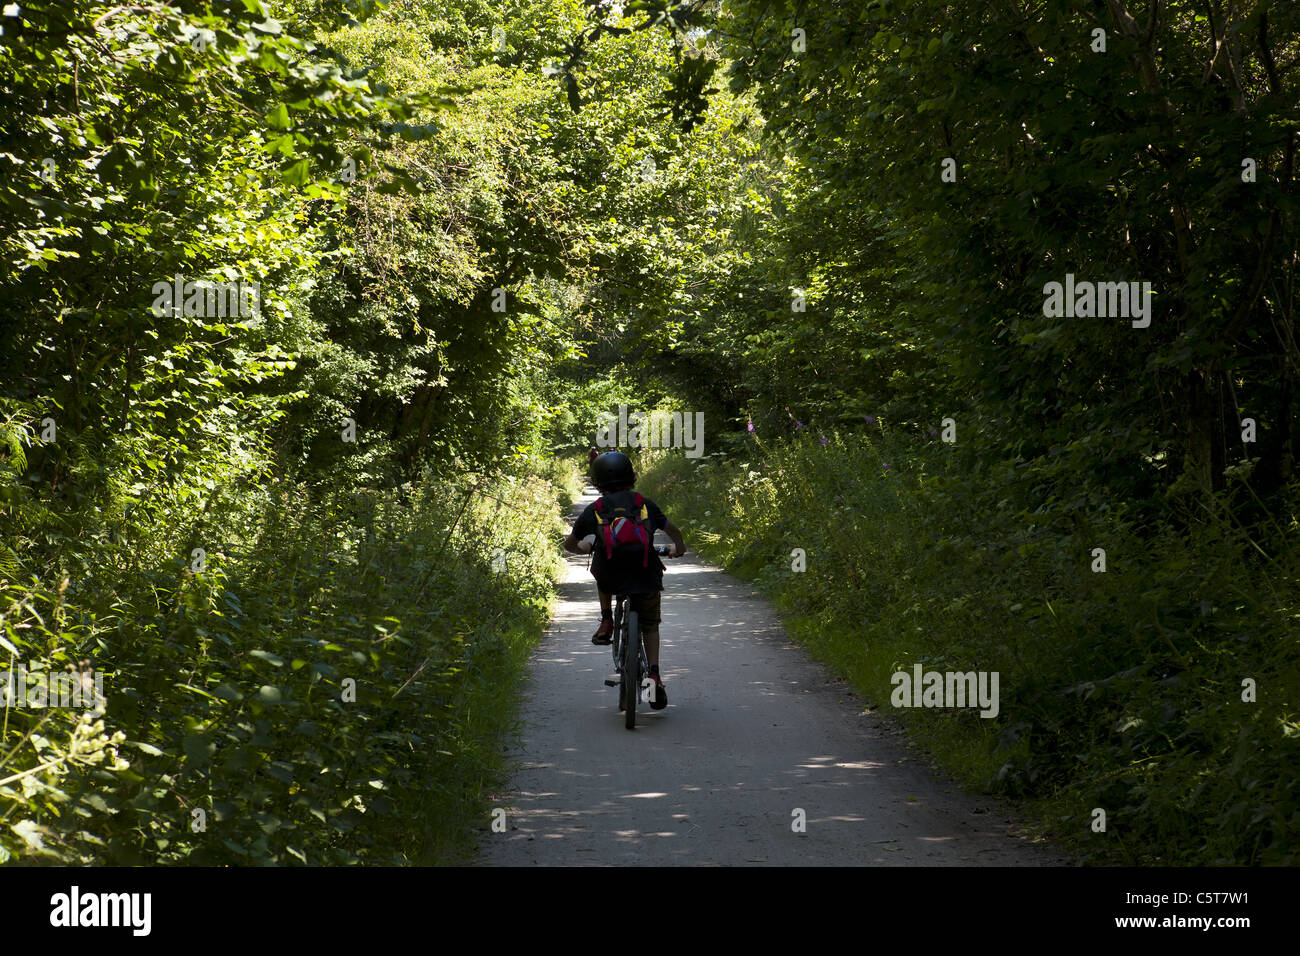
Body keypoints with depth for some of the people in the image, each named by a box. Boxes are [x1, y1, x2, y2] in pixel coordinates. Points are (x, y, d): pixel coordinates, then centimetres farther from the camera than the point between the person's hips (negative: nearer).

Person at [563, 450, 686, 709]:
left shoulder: (594, 510, 5)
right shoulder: (645, 504, 9)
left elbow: (569, 545, 17)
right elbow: (673, 530, 24)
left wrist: (585, 548, 39)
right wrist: (679, 548, 45)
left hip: (610, 580, -1)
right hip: (645, 579, 1)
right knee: (650, 626, 22)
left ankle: (606, 621, 27)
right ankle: (654, 674, 4)